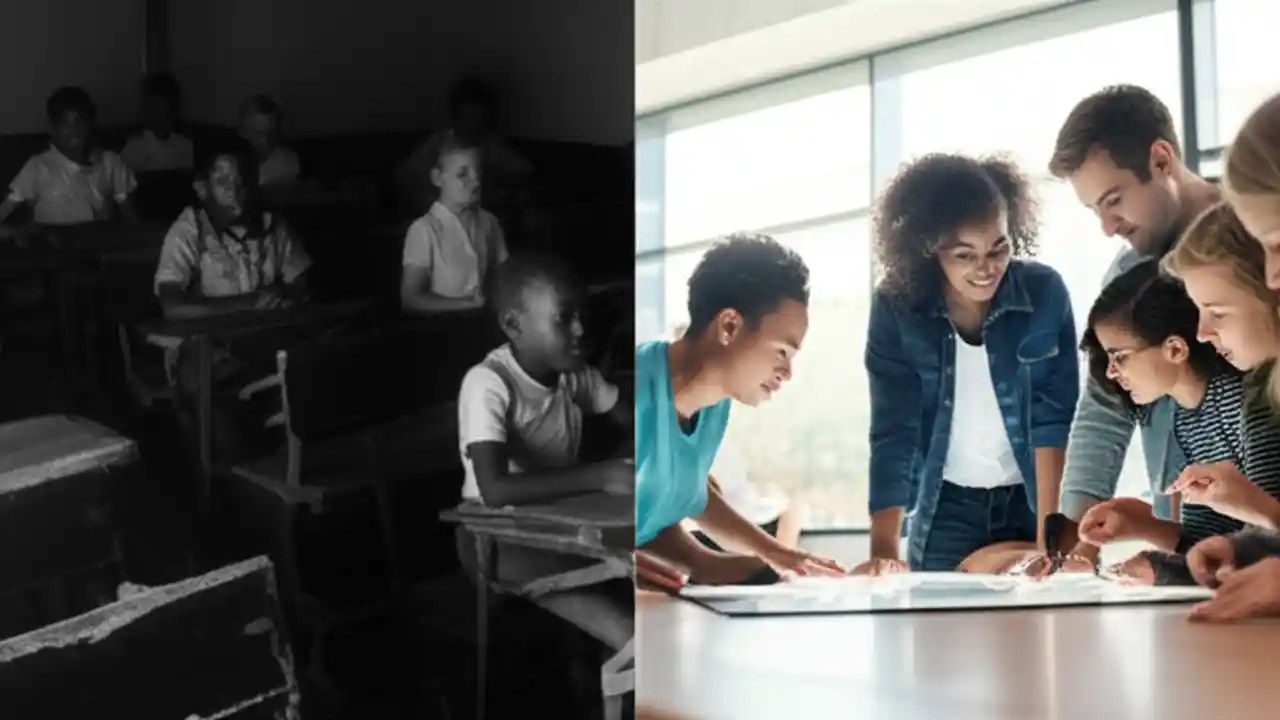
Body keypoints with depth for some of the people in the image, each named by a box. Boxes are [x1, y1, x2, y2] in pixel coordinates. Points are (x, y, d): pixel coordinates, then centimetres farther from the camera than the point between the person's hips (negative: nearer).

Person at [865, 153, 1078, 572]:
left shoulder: (1046, 293, -15)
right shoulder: (896, 307, -15)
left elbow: (1055, 419, -16)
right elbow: (892, 432, -17)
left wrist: (1049, 537, -23)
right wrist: (883, 550, -26)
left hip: (1032, 498, 0)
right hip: (945, 508, 0)